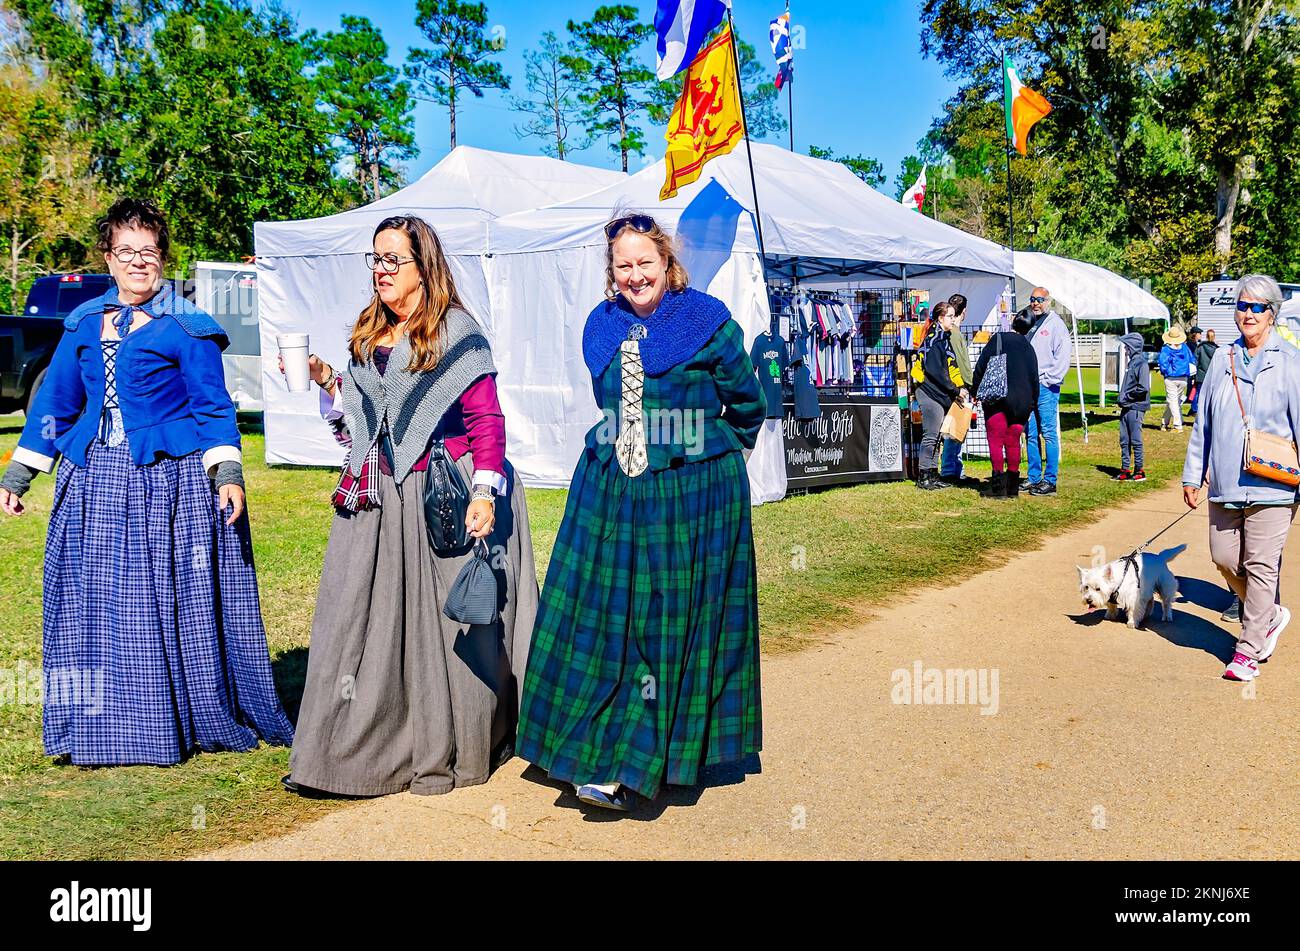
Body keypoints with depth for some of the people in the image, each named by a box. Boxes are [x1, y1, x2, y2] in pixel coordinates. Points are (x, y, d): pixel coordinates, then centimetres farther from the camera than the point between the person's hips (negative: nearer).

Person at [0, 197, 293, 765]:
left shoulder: (186, 328, -2)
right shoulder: (84, 325, 11)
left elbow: (212, 407, -4)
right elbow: (55, 403, 16)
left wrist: (227, 473, -16)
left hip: (170, 482, -5)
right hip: (95, 483, 5)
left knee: (177, 605, 2)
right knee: (94, 607, 7)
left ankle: (200, 722, 17)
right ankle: (105, 728, 20)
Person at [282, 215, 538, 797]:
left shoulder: (456, 332, -6)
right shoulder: (367, 334, 15)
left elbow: (486, 418, -11)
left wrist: (485, 493, -19)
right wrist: (326, 380, 4)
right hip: (377, 498, 7)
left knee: (440, 618, 2)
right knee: (366, 617, 4)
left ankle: (445, 752, 16)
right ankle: (363, 747, 12)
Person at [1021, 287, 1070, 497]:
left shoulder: (1056, 324, -3)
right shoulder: (1028, 323, 17)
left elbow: (1063, 357, -9)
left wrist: (1049, 380, -11)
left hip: (1046, 387, -7)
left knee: (1049, 433, -6)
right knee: (1030, 434, 9)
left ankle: (1050, 481, -4)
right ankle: (1034, 477, 16)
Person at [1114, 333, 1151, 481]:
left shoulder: (1141, 363, -13)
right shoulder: (1131, 362, 15)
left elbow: (1143, 388, -20)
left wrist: (1127, 396, -13)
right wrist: (1122, 400, 10)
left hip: (1135, 407, -9)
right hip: (1126, 407, 9)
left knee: (1135, 440, -2)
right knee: (1124, 440, 10)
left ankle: (1139, 471, 5)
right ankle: (1125, 470, 16)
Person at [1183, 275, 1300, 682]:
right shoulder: (1223, 359, 8)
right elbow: (1203, 422, 13)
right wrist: (1193, 474, 14)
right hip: (1224, 483, 5)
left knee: (1260, 567, 1)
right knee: (1224, 557, 10)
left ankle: (1248, 651, 11)